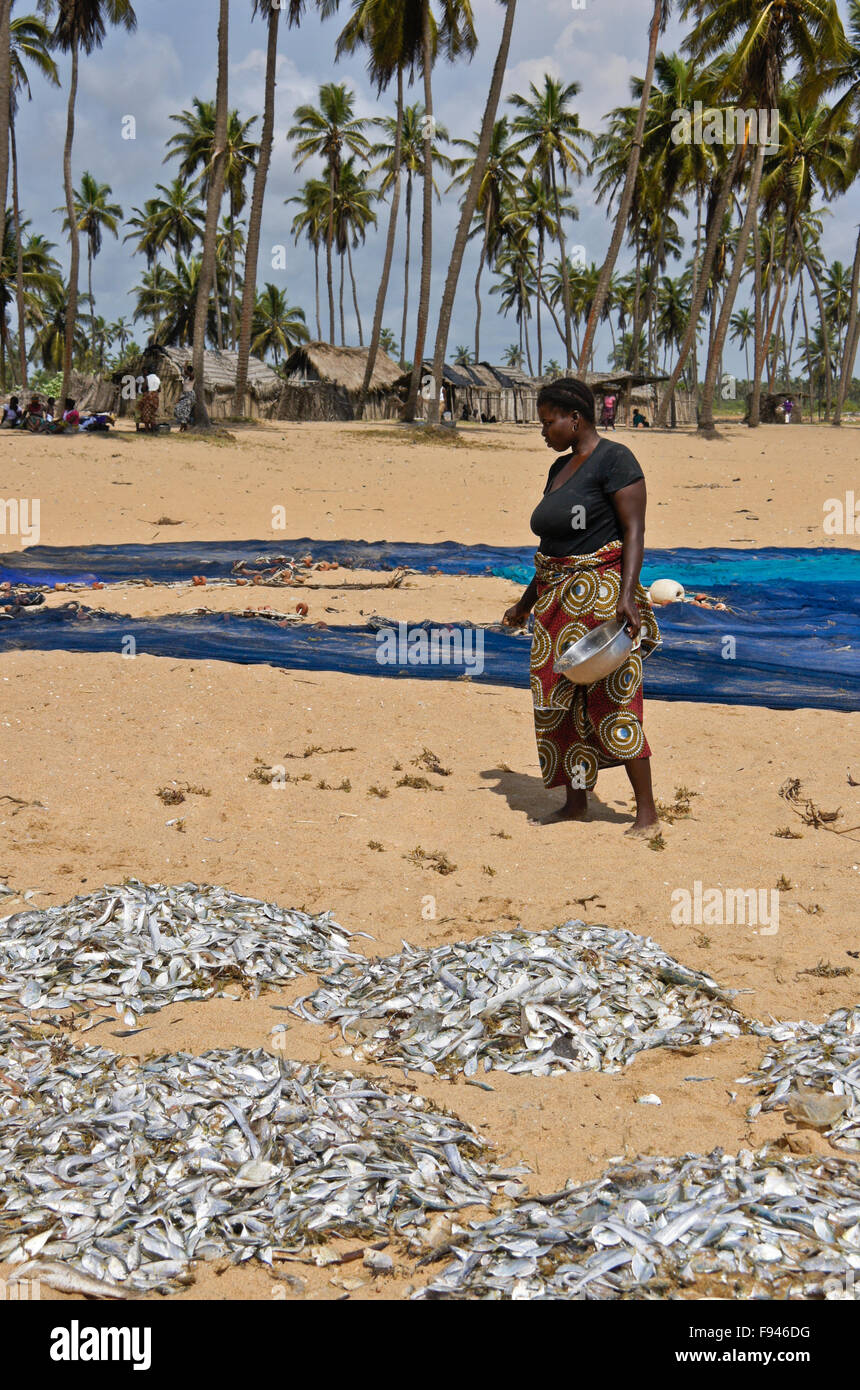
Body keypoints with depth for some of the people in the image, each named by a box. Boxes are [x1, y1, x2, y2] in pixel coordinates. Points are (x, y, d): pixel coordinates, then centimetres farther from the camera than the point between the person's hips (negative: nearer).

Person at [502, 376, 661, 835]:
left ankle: (647, 812, -4)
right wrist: (528, 601, 27)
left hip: (601, 595, -9)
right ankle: (576, 803, 18)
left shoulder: (614, 460, -9)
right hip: (558, 599, 9)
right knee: (562, 700, 9)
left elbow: (634, 531, -15)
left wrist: (627, 595, -25)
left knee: (613, 700, -10)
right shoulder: (561, 467, 17)